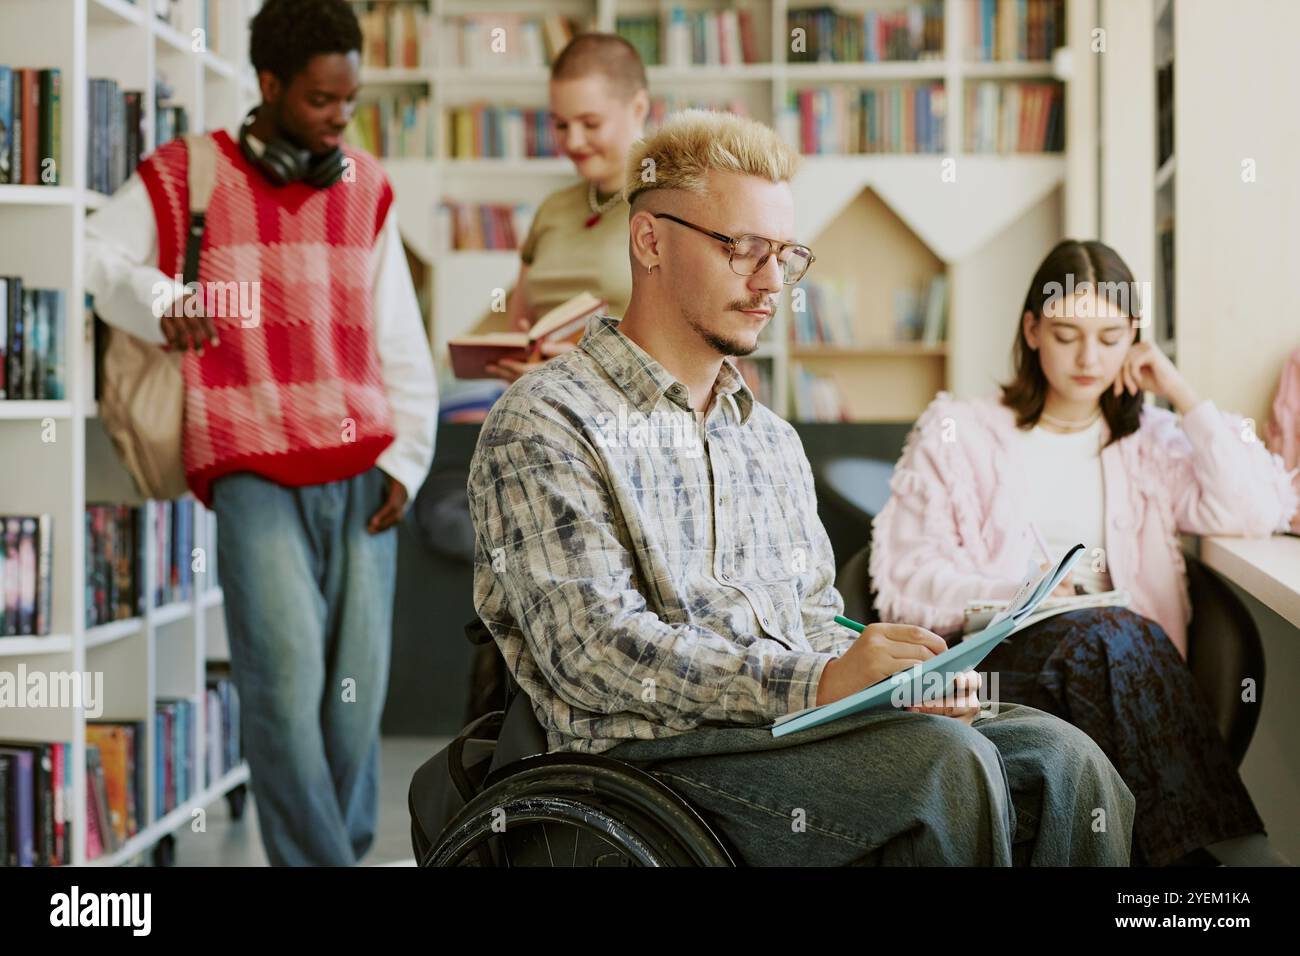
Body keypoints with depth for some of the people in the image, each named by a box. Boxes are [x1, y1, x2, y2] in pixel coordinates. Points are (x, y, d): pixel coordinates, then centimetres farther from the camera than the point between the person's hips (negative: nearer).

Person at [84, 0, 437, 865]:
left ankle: (344, 848, 17)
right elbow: (90, 257, -7)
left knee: (358, 686, 2)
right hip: (255, 474, -3)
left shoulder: (368, 188, 14)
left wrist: (406, 455, 5)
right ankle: (315, 858, -7)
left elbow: (400, 339, 14)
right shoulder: (185, 178, 3)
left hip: (362, 474, 3)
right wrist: (160, 301, -25)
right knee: (284, 676, -14)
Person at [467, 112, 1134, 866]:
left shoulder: (772, 439, 24)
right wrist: (813, 684, -23)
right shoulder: (544, 426, -3)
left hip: (799, 727, 7)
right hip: (657, 748, -7)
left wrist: (894, 678, -1)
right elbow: (594, 648, -14)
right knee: (945, 761, -30)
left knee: (1057, 758, -18)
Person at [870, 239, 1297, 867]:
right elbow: (902, 580, 2)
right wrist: (1013, 595, -16)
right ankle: (1220, 849, -36)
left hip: (1124, 668, 2)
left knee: (1117, 638, -34)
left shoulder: (1151, 443, 22)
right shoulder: (957, 434, 14)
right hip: (998, 659, -2)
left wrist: (1182, 394, 7)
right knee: (1114, 634, -33)